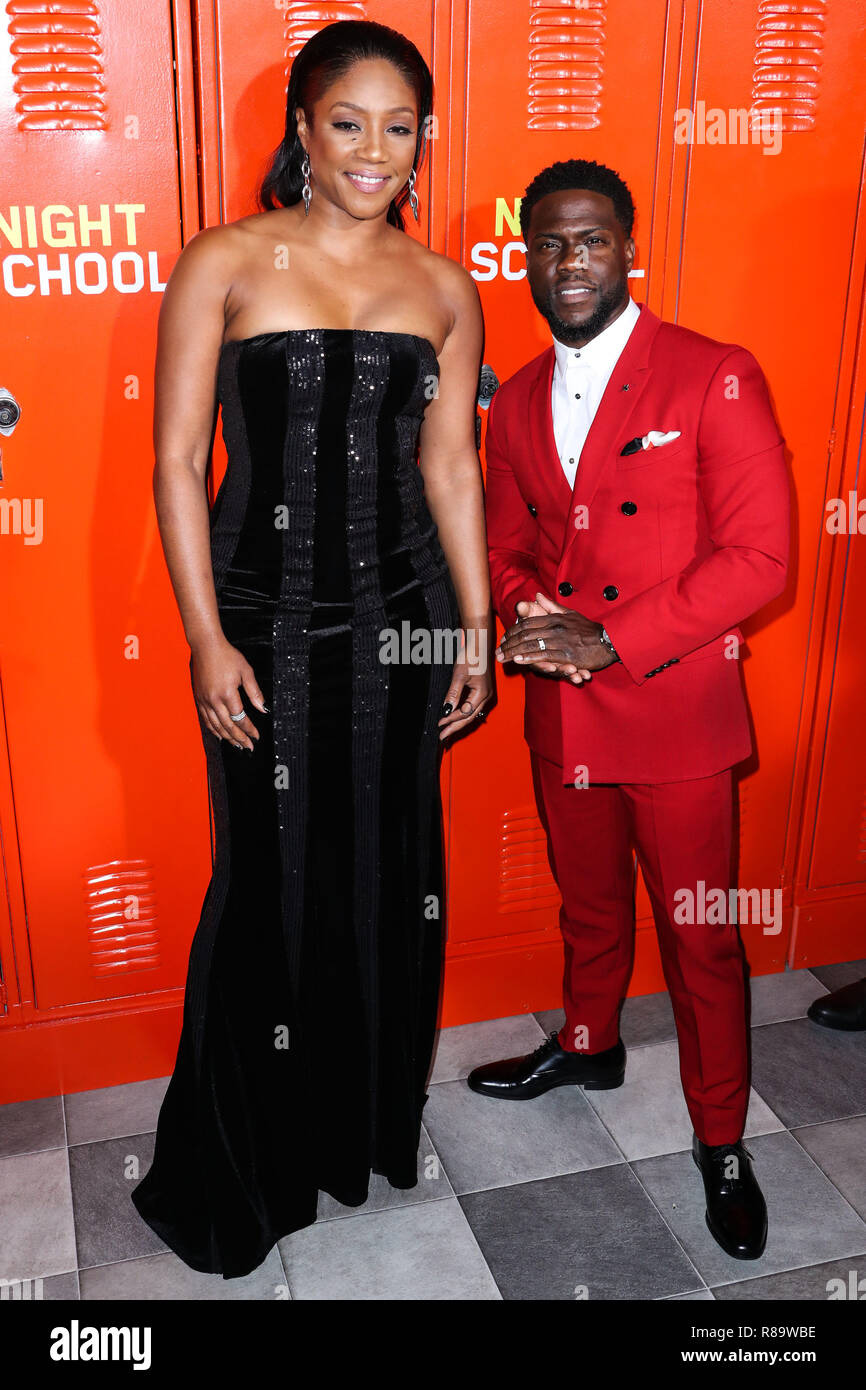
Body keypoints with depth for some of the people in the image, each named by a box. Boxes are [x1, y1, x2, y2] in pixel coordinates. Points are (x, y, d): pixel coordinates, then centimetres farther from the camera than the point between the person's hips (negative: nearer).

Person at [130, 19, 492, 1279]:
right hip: (269, 617, -3)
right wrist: (207, 638, -11)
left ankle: (373, 1120, 38)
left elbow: (450, 468, 10)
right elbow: (178, 464, -6)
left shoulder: (442, 288, 8)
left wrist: (476, 626, 7)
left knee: (391, 872, 13)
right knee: (270, 881, 6)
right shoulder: (226, 264, -3)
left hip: (401, 612, 4)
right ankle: (241, 1166, 30)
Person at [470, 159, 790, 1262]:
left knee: (700, 936, 8)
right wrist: (527, 616, -9)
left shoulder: (715, 379, -11)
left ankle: (720, 1139, 29)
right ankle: (589, 1046, 50)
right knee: (588, 904, 24)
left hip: (674, 714, -5)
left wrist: (609, 640, -20)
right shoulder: (516, 400, 8)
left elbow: (758, 556, -16)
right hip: (561, 715, 5)